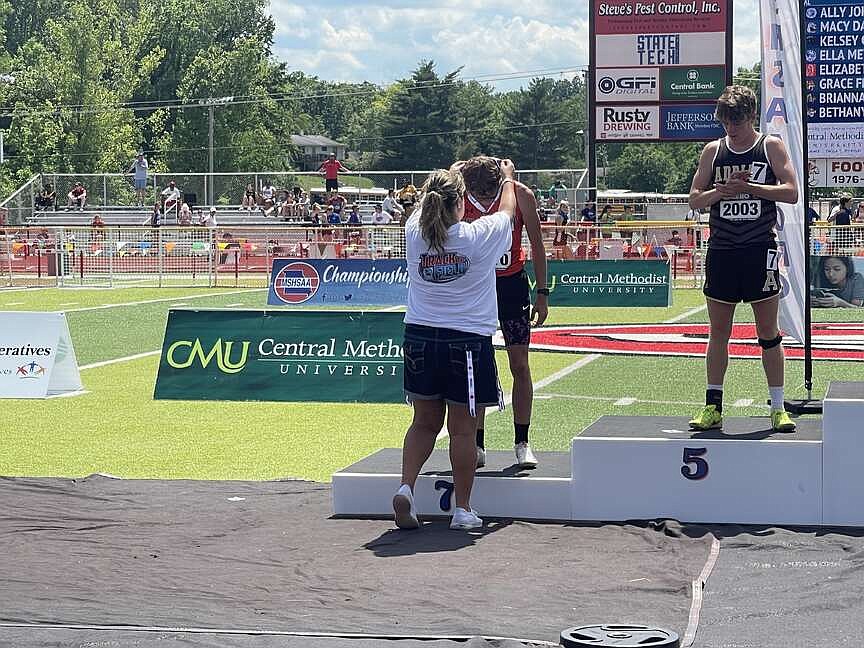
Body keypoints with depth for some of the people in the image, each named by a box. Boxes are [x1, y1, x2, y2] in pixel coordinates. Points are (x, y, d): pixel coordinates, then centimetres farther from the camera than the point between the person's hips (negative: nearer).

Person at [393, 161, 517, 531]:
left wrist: (445, 181, 39)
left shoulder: (414, 232, -3)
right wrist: (508, 177, 32)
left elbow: (426, 206, 22)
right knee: (462, 429, 4)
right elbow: (507, 211, 12)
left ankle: (406, 487, -1)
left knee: (425, 423, 15)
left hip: (420, 337, 4)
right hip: (467, 341, -3)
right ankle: (462, 510, 11)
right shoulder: (480, 236, -10)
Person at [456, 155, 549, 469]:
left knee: (520, 364, -1)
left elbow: (536, 246, -3)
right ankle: (477, 445, 5)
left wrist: (542, 294, -2)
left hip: (512, 282, 0)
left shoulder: (521, 195, -15)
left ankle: (522, 443, 7)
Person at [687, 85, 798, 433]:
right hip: (721, 249, 2)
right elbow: (695, 199, 7)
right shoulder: (713, 150, 8)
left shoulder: (771, 146, 1)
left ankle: (778, 407, 7)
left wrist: (748, 187, -15)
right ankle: (713, 407, 13)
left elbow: (791, 192, -7)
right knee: (718, 332, 7)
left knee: (768, 332, 1)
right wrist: (721, 190, -12)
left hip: (760, 250, -2)